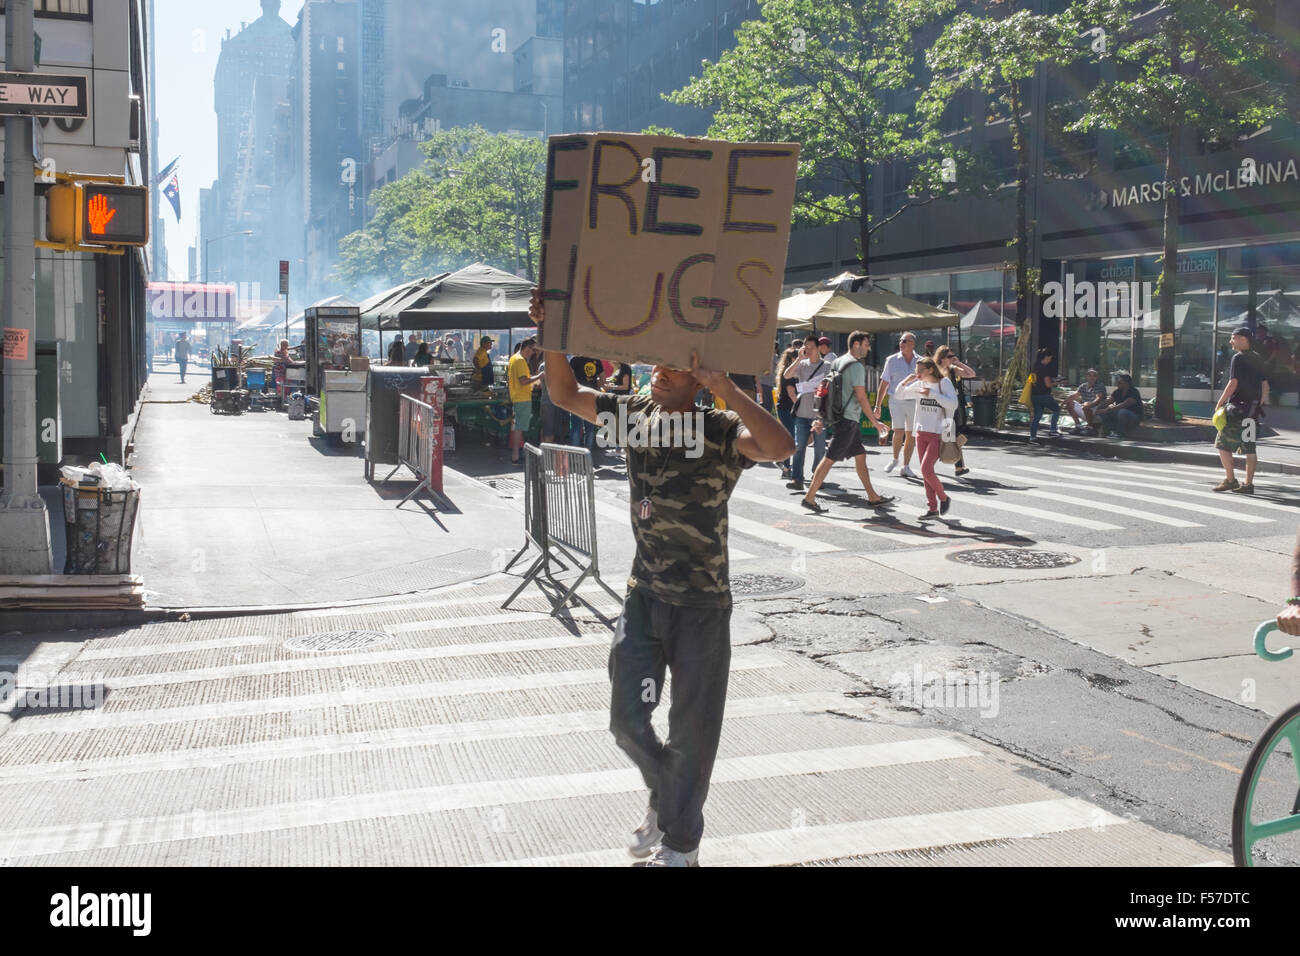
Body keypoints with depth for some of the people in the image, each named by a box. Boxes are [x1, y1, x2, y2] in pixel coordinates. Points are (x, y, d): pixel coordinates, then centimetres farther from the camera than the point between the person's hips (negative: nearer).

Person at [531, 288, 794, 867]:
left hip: (702, 605, -4)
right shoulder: (633, 416, 0)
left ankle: (681, 843, 29)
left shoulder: (721, 432, -16)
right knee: (627, 720, 9)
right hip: (643, 596, 4)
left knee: (692, 730, 9)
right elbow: (565, 394, 3)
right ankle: (665, 798, 40)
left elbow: (780, 447, -34)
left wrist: (722, 386, -37)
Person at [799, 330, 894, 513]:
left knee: (860, 456, 14)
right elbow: (861, 397, -16)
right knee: (830, 459, -7)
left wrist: (821, 418, 17)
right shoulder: (856, 366, -14)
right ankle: (809, 497, -5)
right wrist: (875, 421, -10)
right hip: (848, 420, -10)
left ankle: (873, 497, 20)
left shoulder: (838, 362, 14)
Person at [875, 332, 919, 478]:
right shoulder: (892, 360, 2)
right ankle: (895, 459, 11)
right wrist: (878, 405, 1)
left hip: (914, 402, 2)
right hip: (897, 400, -2)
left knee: (911, 435, 4)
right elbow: (884, 384, 4)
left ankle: (906, 467, 13)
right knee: (899, 431, -14)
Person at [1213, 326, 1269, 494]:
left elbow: (1233, 384, -16)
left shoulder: (1238, 358, -9)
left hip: (1237, 407, -8)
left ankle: (1230, 480, -4)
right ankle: (1249, 484, 7)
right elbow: (1265, 386, 15)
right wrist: (1259, 405, 20)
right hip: (1253, 409, 8)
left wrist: (1219, 403, -9)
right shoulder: (1258, 359, 14)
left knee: (1222, 444, -1)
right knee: (1249, 448, 7)